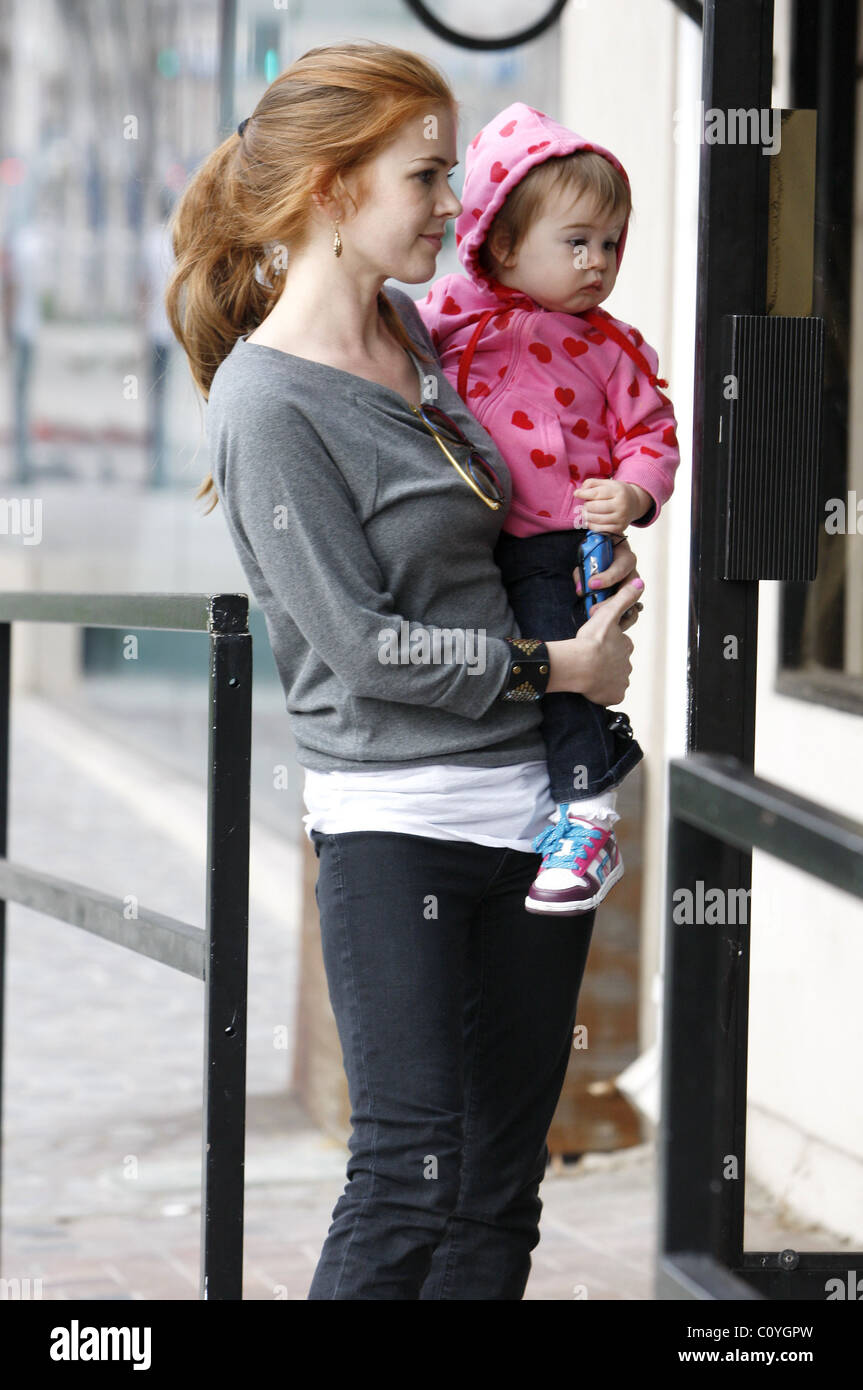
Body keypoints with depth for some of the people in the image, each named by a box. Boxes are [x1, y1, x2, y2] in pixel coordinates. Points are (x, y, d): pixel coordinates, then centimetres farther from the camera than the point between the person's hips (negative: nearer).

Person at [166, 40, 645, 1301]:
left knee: (501, 1186, 8)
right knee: (411, 1182, -9)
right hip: (395, 827, -8)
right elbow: (363, 645, -15)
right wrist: (554, 667, -8)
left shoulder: (416, 333, 10)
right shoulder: (269, 404, -14)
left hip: (530, 802, 8)